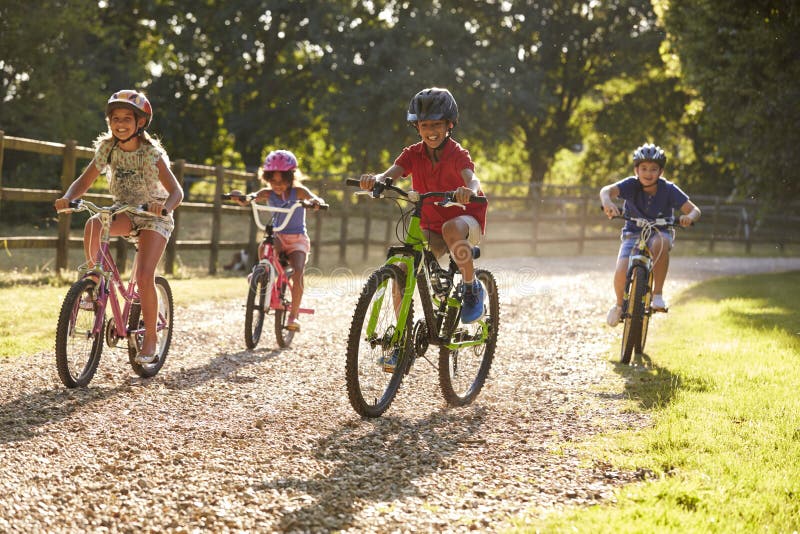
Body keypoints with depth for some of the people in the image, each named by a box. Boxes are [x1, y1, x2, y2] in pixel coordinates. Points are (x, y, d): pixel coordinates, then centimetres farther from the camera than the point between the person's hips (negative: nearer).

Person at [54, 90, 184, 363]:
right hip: (124, 212, 4)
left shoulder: (152, 153, -19)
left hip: (153, 217, -4)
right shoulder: (107, 148, -7)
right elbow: (84, 181, -3)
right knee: (93, 224, -31)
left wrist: (165, 206, -45)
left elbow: (176, 191, -23)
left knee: (144, 277, -20)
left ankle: (150, 337, -3)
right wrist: (68, 198, -24)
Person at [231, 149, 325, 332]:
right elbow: (248, 199, -16)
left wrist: (316, 202, -48)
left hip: (298, 239, -2)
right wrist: (239, 197, -40)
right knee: (263, 247, -36)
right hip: (277, 236, 2)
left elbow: (316, 200, -22)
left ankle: (293, 315, -13)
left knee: (297, 273, -22)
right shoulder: (268, 193, -2)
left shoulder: (298, 192, -8)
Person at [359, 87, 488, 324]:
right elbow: (391, 173, -22)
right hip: (432, 226, 4)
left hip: (467, 219, -4)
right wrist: (375, 180, -47)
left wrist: (469, 191, -60)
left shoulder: (457, 153, -15)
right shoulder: (414, 154, -4)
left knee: (452, 228, -39)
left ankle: (473, 288, -18)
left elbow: (472, 179, -34)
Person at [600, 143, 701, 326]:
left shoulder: (668, 189, -13)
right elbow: (607, 190, -32)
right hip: (633, 234, 0)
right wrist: (607, 202, -55)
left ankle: (658, 294, -24)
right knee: (621, 274, -24)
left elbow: (694, 210, -14)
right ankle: (619, 304, 11)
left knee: (661, 242, -39)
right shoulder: (631, 185, -15)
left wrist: (689, 217, -39)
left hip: (659, 233, 0)